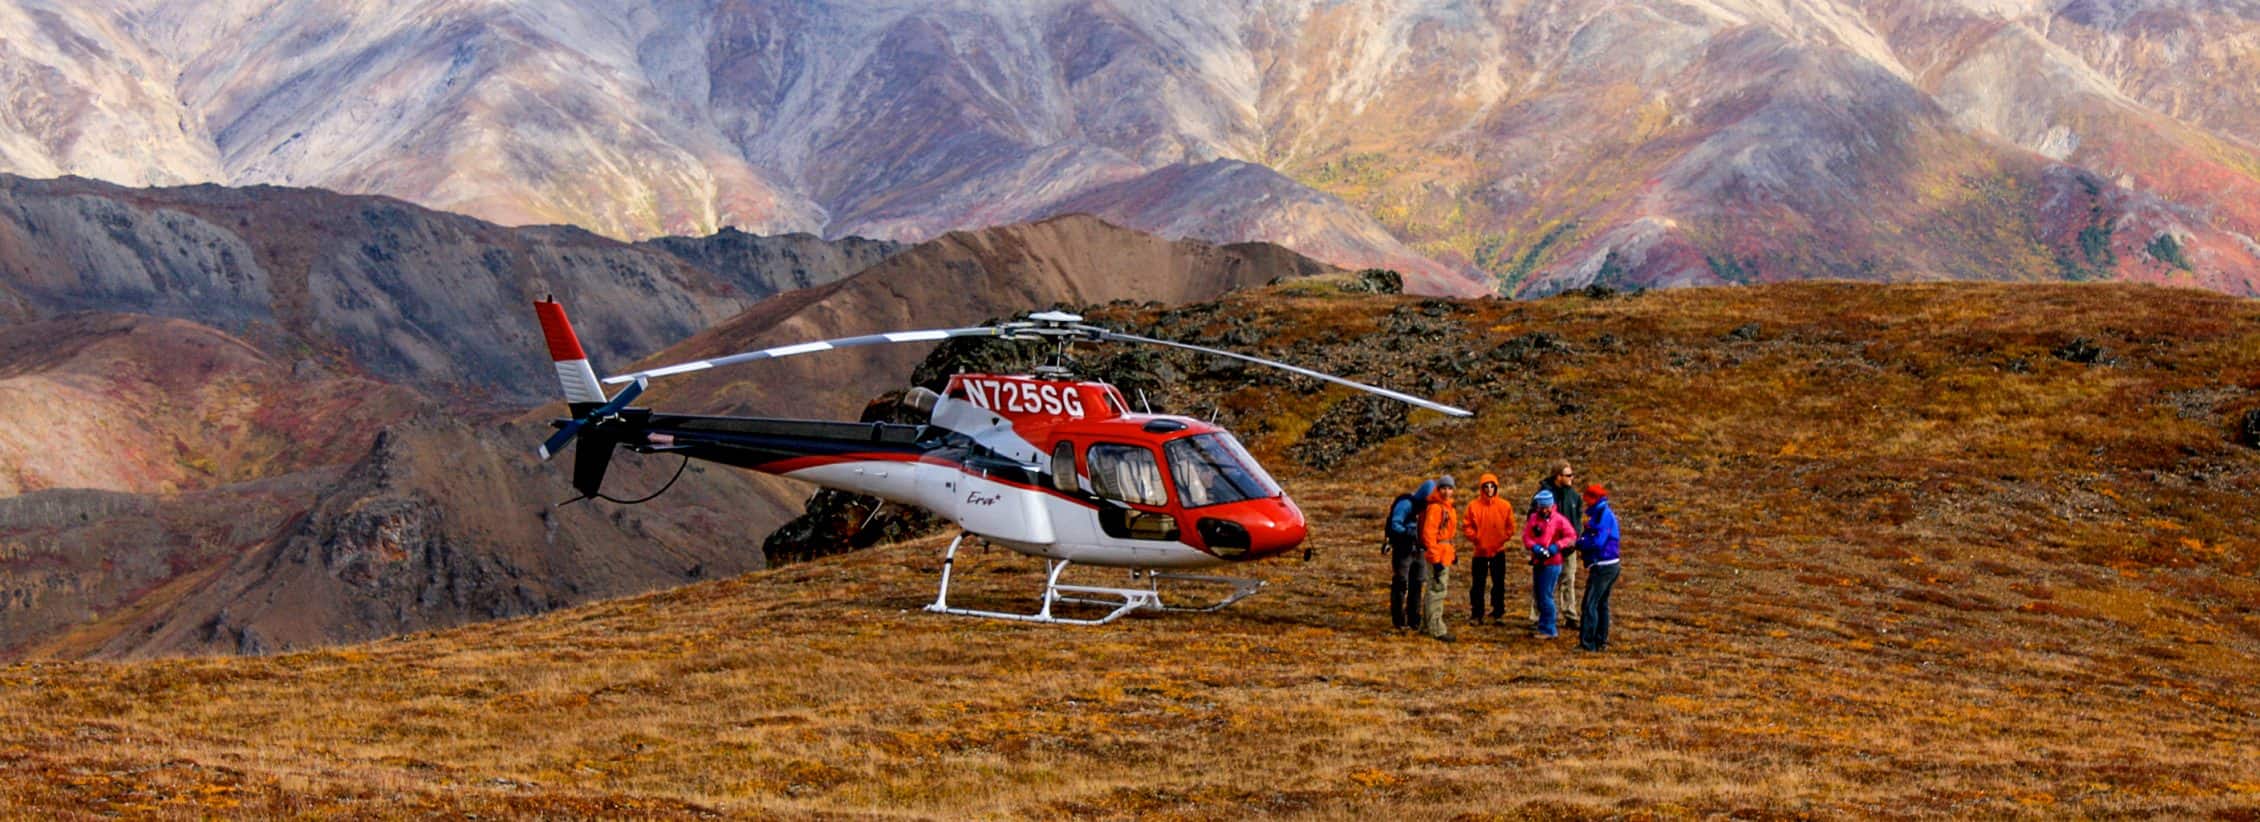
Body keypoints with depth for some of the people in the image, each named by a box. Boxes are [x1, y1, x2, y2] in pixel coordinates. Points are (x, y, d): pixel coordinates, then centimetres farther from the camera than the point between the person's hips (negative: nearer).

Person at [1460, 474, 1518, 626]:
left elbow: (1510, 527, 4)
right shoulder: (1473, 506, -3)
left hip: (1498, 551, 1)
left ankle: (1498, 614, 13)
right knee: (1477, 585, 4)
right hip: (1479, 551, -1)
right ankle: (1476, 615, 11)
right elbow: (1467, 527, -2)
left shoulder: (1505, 506, 0)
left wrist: (1503, 539, -8)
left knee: (1499, 584, 5)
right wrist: (1475, 538, -13)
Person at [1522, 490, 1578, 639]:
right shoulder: (1533, 518, 6)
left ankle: (1548, 630, -1)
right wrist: (1534, 547, -18)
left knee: (1545, 596, -8)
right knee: (1538, 596, 12)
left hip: (1552, 563, -6)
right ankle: (1550, 626, 25)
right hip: (1537, 562, 6)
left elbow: (1571, 537, -10)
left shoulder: (1559, 520, -7)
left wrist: (1557, 546, -23)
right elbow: (1526, 536, 1)